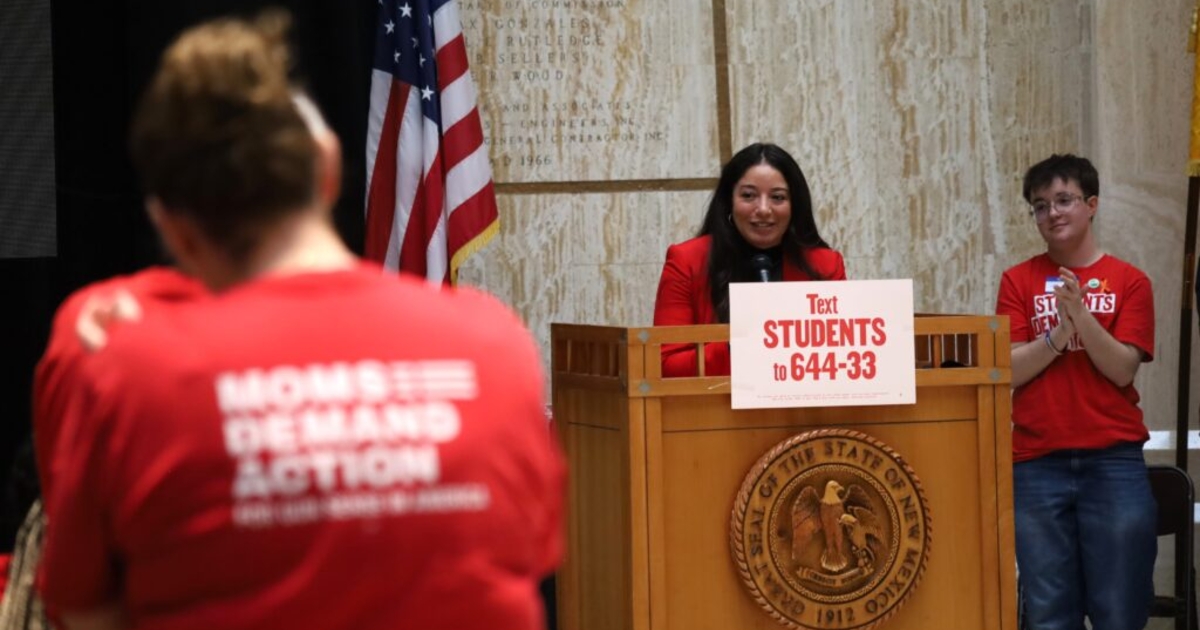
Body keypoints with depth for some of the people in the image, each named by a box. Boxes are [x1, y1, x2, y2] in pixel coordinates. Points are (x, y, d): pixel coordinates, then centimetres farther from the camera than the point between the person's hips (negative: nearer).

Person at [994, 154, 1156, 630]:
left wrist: (1080, 313, -17)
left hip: (1113, 464, -1)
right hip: (1037, 465, 1)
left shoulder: (1129, 282, 4)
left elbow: (1122, 369, -5)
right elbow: (1010, 371, -1)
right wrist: (1061, 329, -15)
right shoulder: (1019, 281, 7)